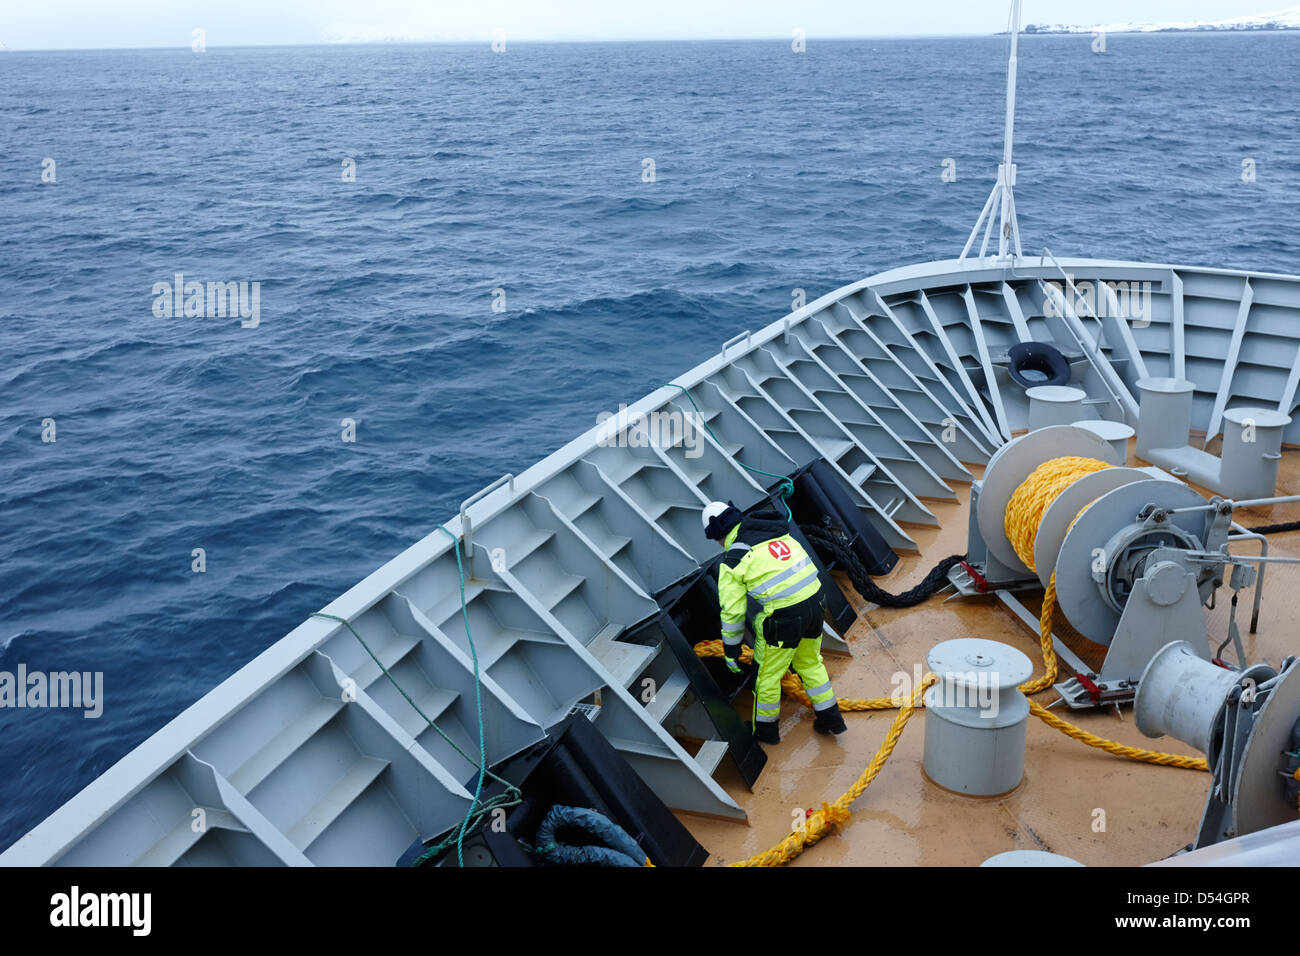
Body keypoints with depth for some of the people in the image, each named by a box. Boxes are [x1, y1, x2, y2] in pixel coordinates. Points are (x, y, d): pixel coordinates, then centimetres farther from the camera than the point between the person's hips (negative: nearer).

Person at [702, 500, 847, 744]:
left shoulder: (733, 560, -8)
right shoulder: (778, 532, 11)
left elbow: (732, 611, -5)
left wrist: (731, 650, 5)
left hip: (784, 617, -7)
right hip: (815, 601, 7)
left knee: (767, 673, 16)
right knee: (810, 663, 29)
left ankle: (765, 728, 32)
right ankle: (830, 717, 37)